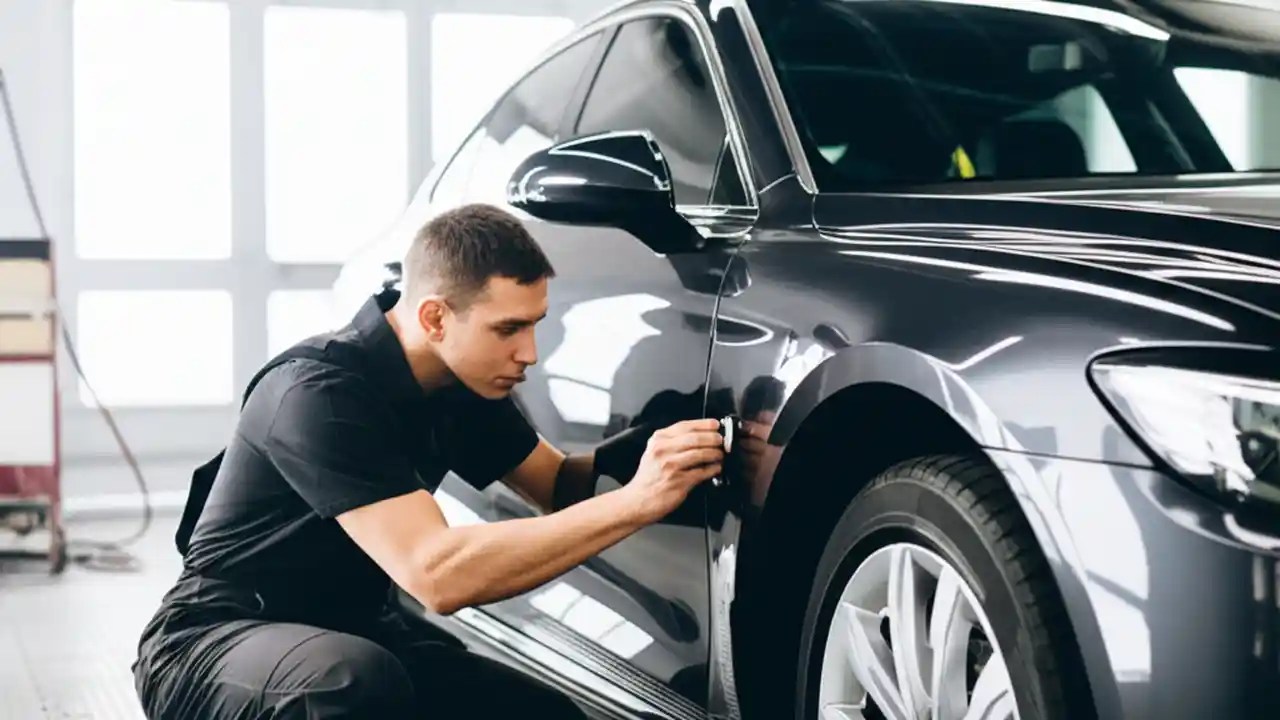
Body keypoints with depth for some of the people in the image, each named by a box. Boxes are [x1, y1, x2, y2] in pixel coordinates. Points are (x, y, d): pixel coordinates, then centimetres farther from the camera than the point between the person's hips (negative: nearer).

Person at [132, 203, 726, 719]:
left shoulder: (461, 381, -2)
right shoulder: (320, 392, -27)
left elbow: (560, 486, 10)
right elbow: (437, 574, -36)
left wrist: (651, 456, -12)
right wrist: (634, 502, -38)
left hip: (356, 633, 8)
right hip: (214, 642, -8)